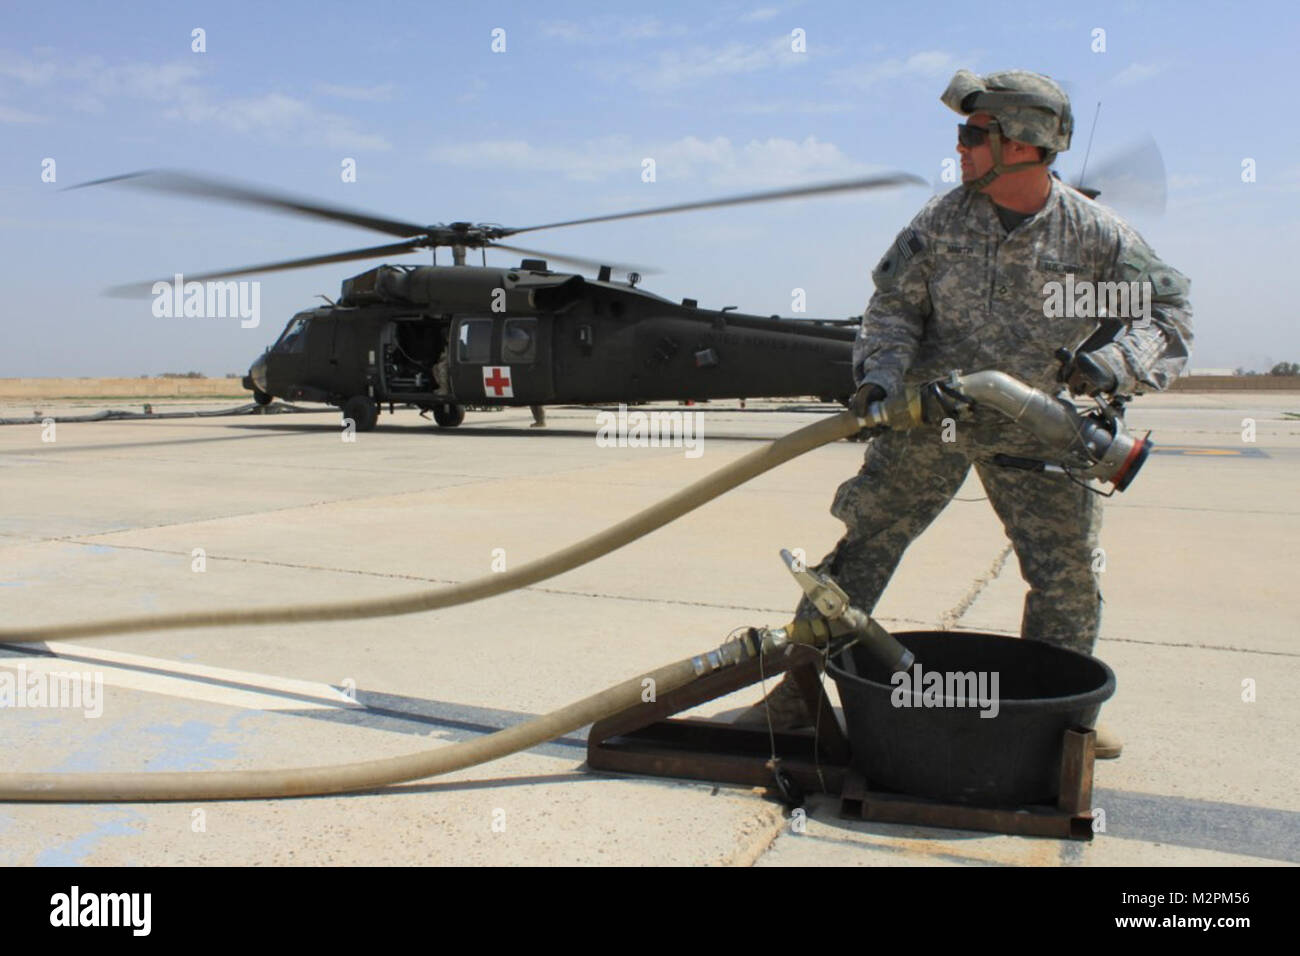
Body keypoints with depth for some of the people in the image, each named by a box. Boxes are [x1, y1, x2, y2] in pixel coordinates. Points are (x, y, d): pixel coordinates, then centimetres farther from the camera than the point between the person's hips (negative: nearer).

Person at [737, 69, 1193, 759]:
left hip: (1034, 430, 1)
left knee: (1069, 571, 5)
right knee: (866, 542, -4)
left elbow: (1167, 311, -4)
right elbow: (894, 306, 0)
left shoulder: (1095, 233, -8)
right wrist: (880, 372, -17)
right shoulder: (944, 218, -5)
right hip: (930, 416, 0)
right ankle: (798, 688, 5)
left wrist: (1114, 364, -23)